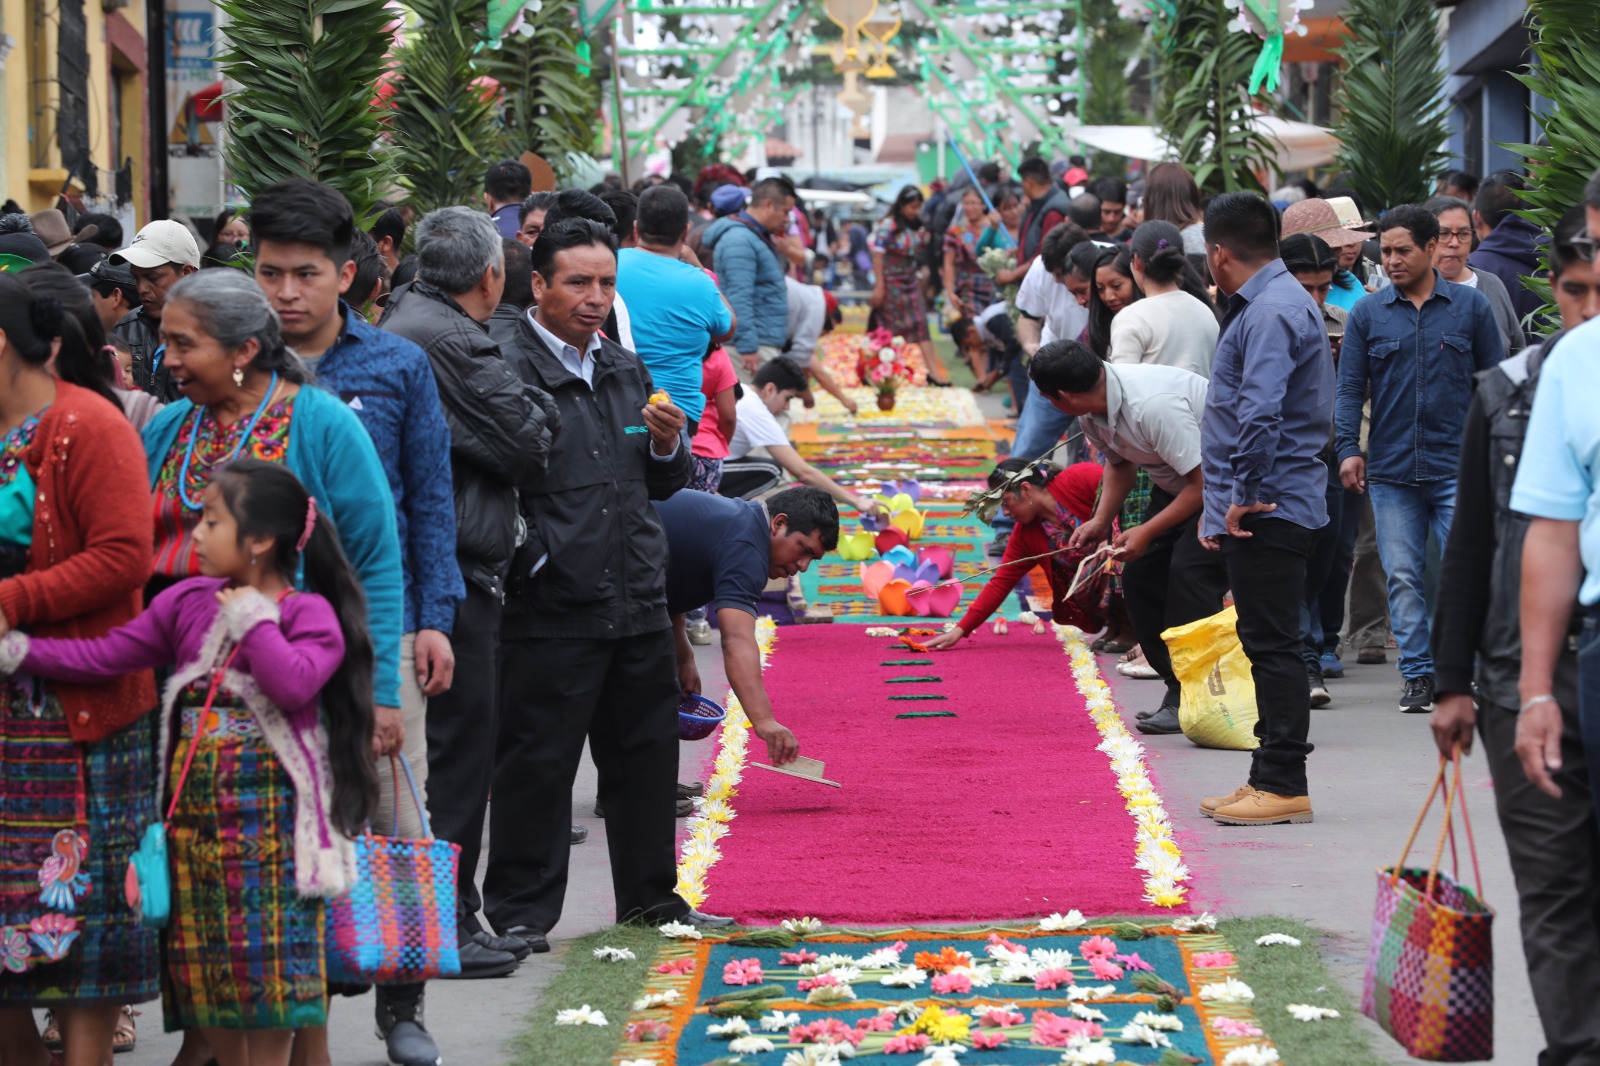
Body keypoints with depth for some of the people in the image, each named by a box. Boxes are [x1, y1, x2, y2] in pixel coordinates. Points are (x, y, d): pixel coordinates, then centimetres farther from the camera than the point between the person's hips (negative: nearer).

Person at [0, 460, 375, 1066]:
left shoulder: (308, 612, -6)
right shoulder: (187, 603, 9)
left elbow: (294, 683, -24)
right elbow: (104, 656, 5)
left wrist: (252, 618, -13)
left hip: (269, 806, -5)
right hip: (194, 804, 5)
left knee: (270, 964, -4)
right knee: (204, 960, 9)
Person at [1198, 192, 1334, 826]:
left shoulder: (1271, 312, -17)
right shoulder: (1269, 302, 18)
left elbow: (1259, 414, -28)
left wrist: (1245, 496, -21)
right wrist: (1228, 500, 21)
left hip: (1267, 508, -11)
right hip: (1262, 505, 11)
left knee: (1273, 645, -8)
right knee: (1267, 645, 13)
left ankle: (1283, 786, -6)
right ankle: (1267, 779, 19)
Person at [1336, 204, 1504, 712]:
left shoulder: (1470, 305, 4)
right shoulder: (1367, 313, 6)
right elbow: (1350, 387, 6)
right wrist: (1349, 449, -6)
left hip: (1457, 466, -1)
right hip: (1390, 470, 2)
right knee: (1403, 577, 3)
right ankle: (1417, 674, 11)